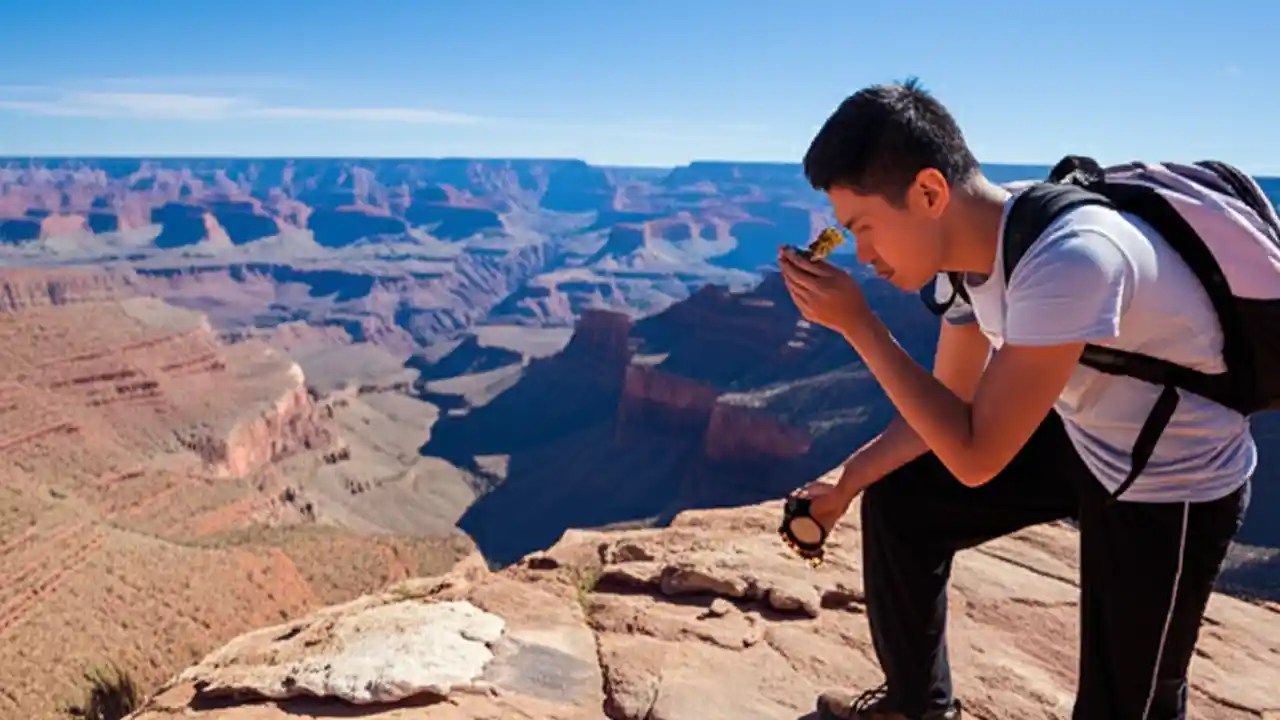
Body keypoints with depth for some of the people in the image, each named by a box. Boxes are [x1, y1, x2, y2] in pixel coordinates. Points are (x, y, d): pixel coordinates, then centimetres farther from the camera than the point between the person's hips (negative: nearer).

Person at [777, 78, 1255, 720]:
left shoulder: (1068, 259, -36)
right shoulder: (967, 247, -10)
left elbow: (975, 458, -30)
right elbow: (950, 402, 4)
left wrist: (856, 323, -30)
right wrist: (844, 482, 0)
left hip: (1174, 484, -7)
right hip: (1079, 436, 8)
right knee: (897, 502, 8)